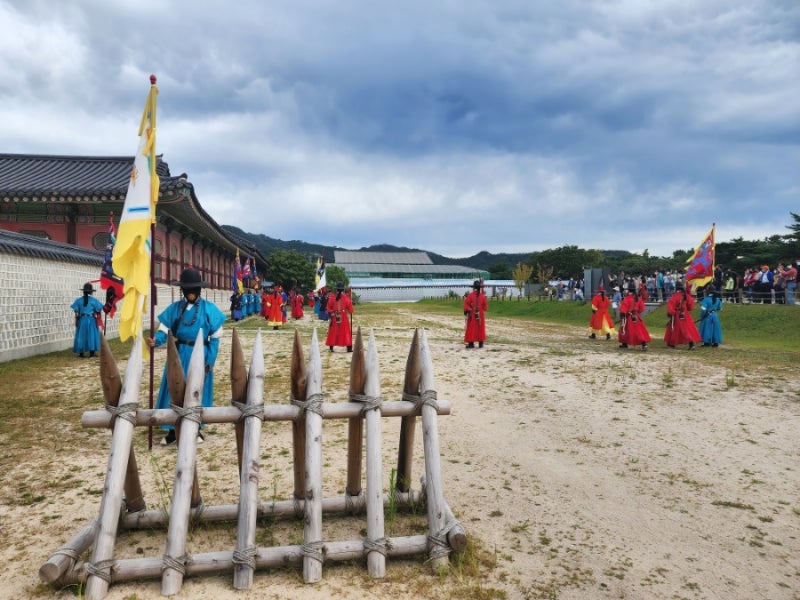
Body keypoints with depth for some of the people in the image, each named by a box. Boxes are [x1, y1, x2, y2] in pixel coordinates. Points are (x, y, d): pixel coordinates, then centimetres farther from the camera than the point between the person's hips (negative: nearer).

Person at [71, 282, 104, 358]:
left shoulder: (79, 300, 0)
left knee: (81, 336, 9)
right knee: (92, 335, 6)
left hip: (82, 320, 2)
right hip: (91, 320, -2)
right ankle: (92, 353, 6)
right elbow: (98, 311, -4)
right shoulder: (94, 300, -6)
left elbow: (76, 312, 2)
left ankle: (81, 353, 12)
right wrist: (98, 320, 10)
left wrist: (76, 321, 12)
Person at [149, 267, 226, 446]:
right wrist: (156, 340, -23)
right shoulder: (174, 308, 1)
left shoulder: (209, 309, -5)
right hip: (179, 355, 2)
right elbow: (165, 330, 0)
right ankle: (173, 430, 15)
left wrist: (210, 360, -8)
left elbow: (215, 337, -4)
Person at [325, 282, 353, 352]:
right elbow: (350, 309, -3)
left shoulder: (332, 298, -1)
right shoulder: (346, 298, -7)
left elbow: (329, 308, 5)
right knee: (346, 332, 6)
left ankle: (331, 348, 11)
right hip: (344, 318, -2)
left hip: (334, 318, 2)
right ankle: (349, 348, 5)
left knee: (333, 332, 10)